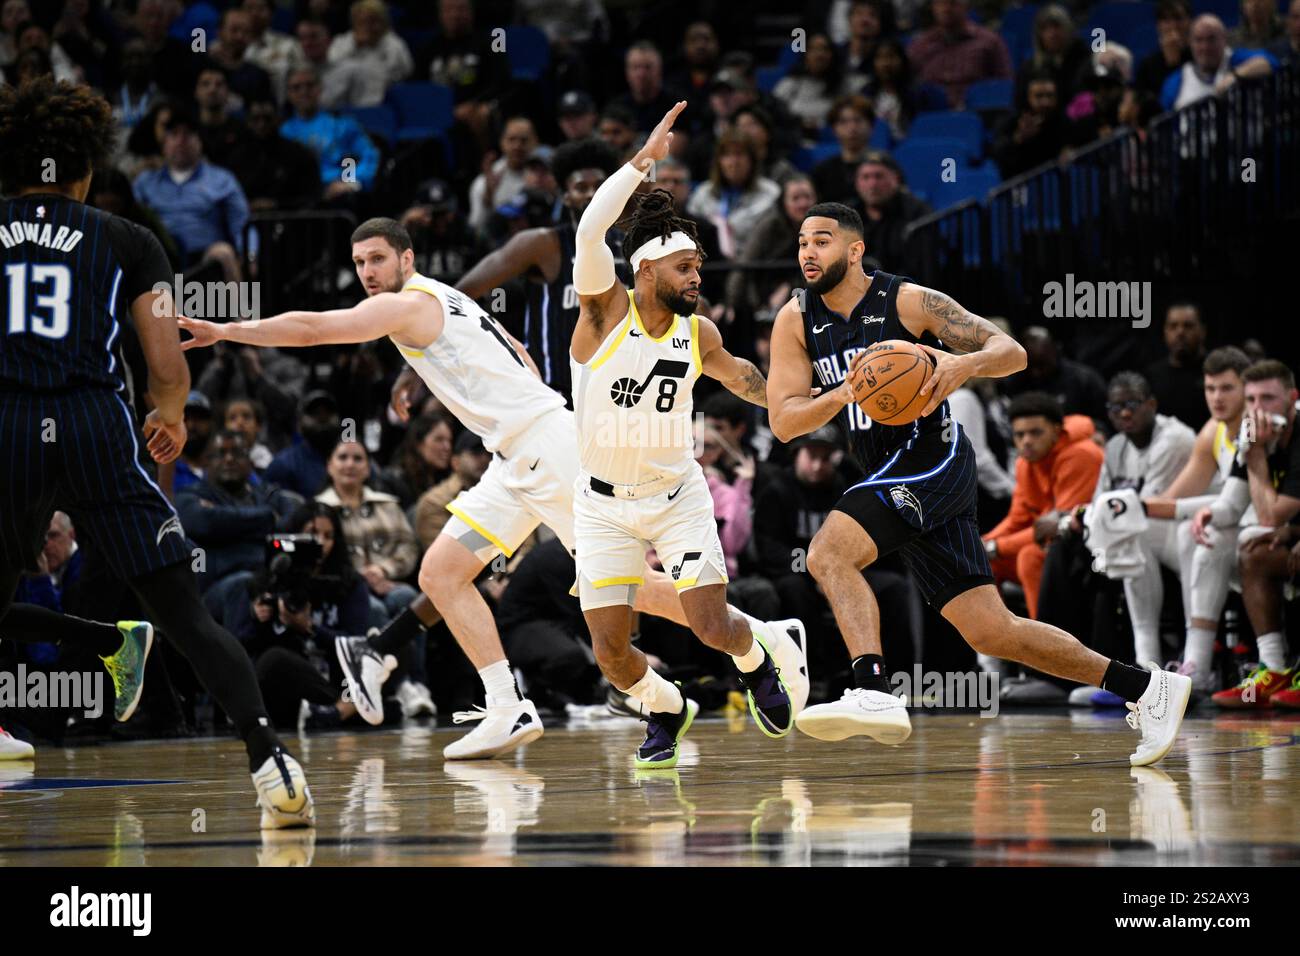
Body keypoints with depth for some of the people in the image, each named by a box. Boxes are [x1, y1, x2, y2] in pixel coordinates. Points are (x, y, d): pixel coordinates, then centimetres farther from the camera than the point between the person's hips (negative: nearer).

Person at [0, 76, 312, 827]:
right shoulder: (126, 241, 11)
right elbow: (170, 369, 6)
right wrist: (171, 415, 27)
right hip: (97, 427, 0)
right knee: (188, 618, -4)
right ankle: (270, 759, -19)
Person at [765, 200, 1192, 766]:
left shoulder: (908, 302, -8)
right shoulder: (796, 322, 6)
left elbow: (1012, 352, -8)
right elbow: (782, 421, -2)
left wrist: (963, 364, -30)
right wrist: (844, 393, -20)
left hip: (933, 460, -7)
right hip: (889, 480, 7)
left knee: (828, 553, -28)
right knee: (991, 633, 6)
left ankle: (874, 694, -38)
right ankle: (1147, 689, 15)